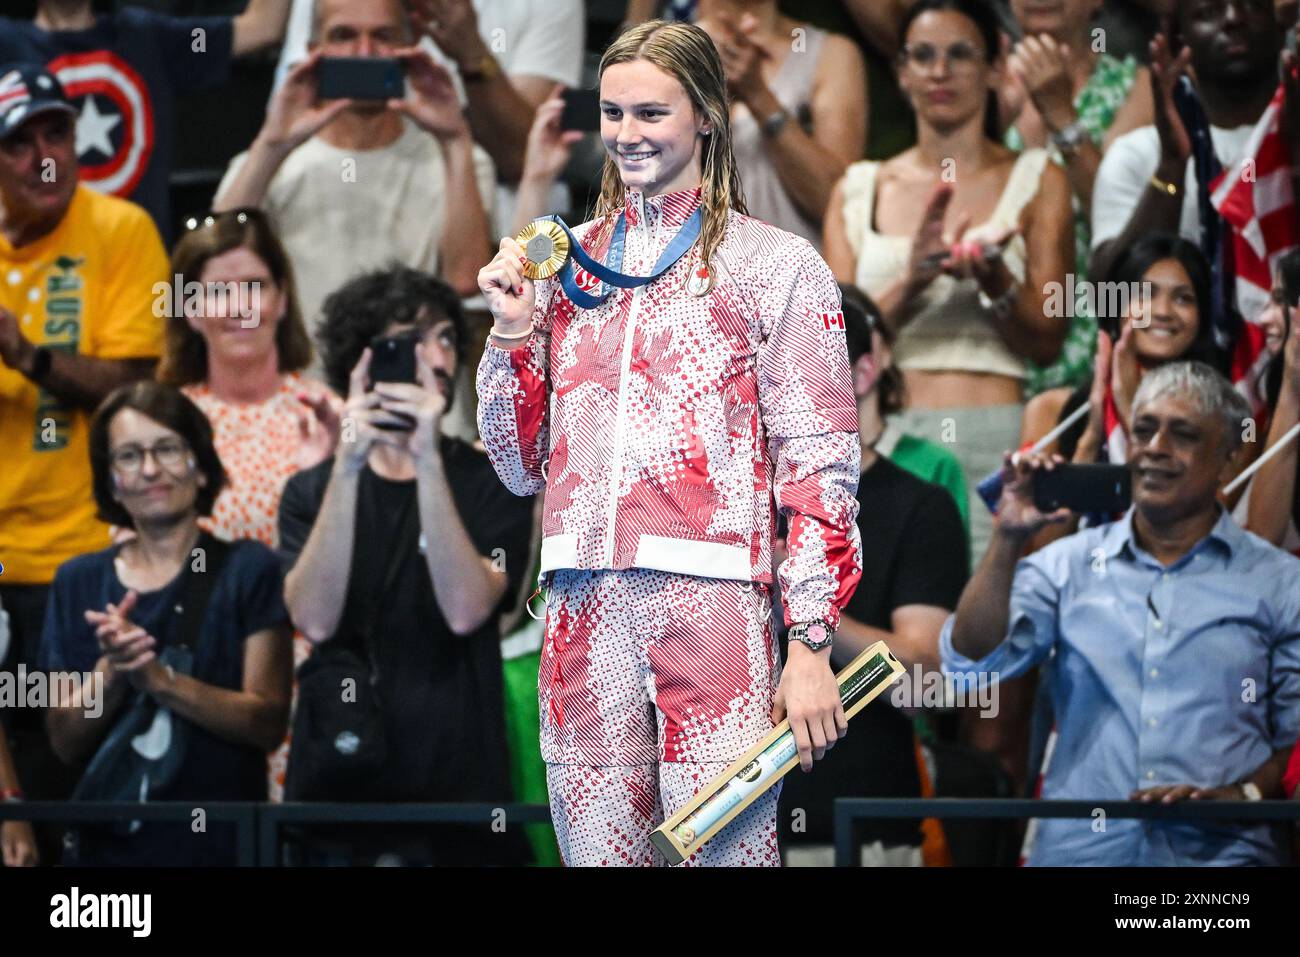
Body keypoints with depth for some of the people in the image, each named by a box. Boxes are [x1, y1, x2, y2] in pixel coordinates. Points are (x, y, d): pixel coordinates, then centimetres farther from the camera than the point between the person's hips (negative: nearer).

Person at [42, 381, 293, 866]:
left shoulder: (250, 569, -2)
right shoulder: (79, 581, 7)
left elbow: (269, 723, -9)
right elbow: (66, 743, 4)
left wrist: (160, 680, -18)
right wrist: (111, 674, -13)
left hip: (220, 840, -2)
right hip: (109, 841, 2)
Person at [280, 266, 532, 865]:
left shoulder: (491, 484, 4)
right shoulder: (312, 492, 8)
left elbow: (466, 611, -13)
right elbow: (315, 620, -10)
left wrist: (427, 460, -18)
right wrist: (349, 467, -16)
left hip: (460, 791, -1)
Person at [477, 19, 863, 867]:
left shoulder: (776, 266, 5)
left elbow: (819, 465, 0)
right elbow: (522, 468, 19)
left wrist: (813, 646, -8)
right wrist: (515, 329, 5)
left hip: (713, 605, -4)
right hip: (585, 607, 4)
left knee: (724, 850, -9)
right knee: (595, 845, 4)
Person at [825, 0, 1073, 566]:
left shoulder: (1034, 183, 9)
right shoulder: (858, 189, 15)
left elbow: (1047, 342, 4)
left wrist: (992, 279, -15)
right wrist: (913, 281, -12)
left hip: (992, 437, -2)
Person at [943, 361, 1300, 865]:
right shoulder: (1067, 566, 13)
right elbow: (970, 665, 2)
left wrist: (1242, 794, -9)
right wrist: (1008, 538, -5)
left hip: (1219, 850, -1)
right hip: (1078, 847, 1)